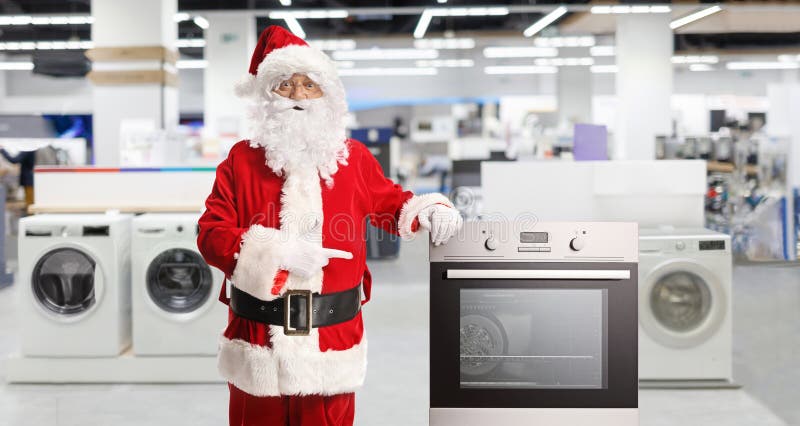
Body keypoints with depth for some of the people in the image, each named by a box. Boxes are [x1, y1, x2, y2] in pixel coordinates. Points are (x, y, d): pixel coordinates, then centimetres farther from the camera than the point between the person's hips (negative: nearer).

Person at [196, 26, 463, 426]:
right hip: (259, 334, -1)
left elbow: (390, 203, 16)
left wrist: (428, 211, -6)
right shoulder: (242, 159, 0)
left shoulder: (354, 158, 5)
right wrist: (275, 252, -18)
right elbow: (211, 234, -5)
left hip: (333, 333, 1)